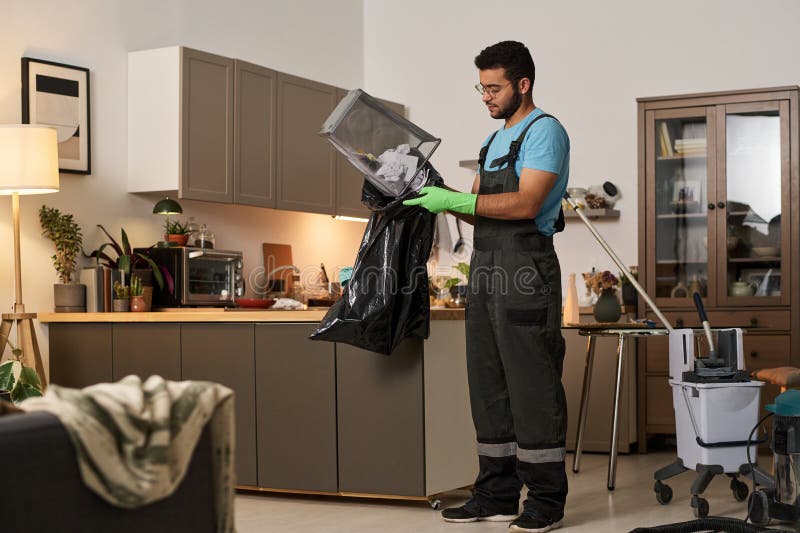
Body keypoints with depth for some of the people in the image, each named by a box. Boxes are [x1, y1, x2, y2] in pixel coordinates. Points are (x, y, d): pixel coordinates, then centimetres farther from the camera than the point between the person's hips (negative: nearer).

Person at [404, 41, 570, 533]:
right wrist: (436, 194, 5)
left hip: (525, 271, -9)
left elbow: (525, 204, -18)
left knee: (532, 389, -5)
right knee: (489, 387, 11)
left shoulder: (545, 131, -6)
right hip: (486, 271, 9)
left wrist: (454, 200, -18)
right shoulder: (494, 141, 21)